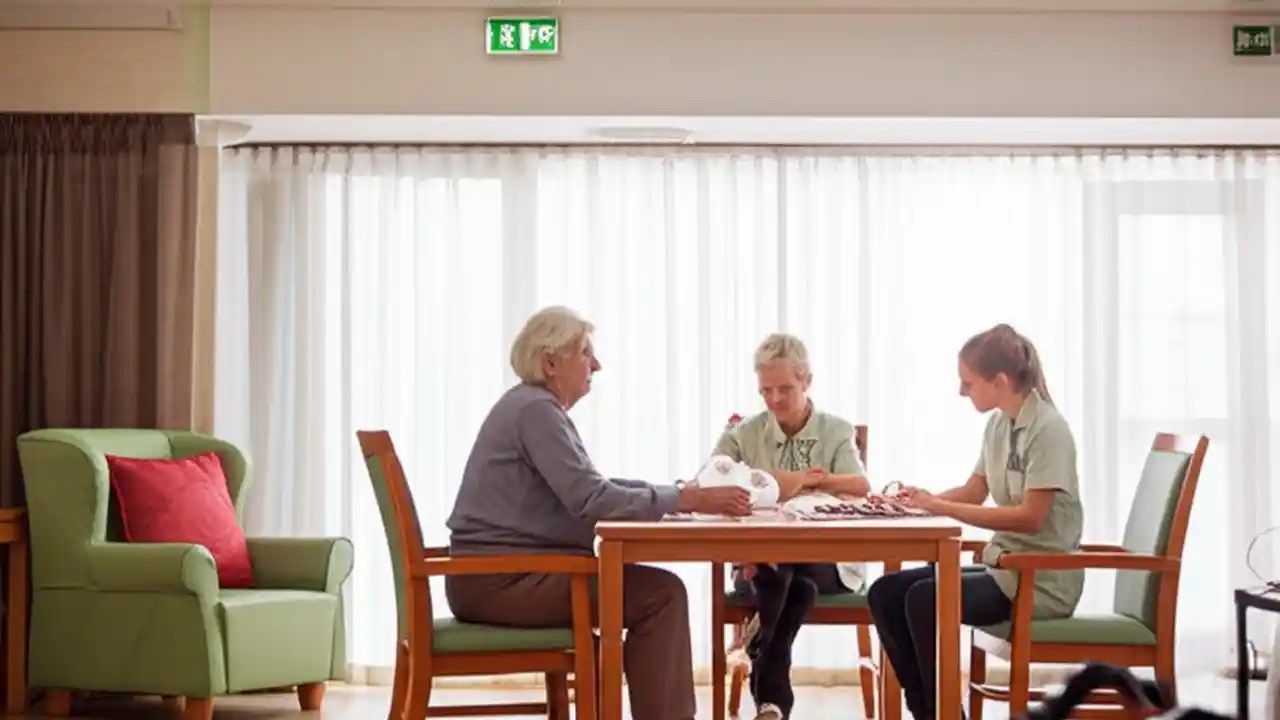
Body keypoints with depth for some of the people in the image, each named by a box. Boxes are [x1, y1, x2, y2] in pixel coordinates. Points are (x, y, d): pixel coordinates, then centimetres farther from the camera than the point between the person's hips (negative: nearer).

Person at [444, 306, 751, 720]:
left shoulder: (539, 407, 17)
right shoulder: (535, 409, -14)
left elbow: (588, 485, 18)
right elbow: (590, 499, -23)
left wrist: (675, 491, 7)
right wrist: (686, 500, -21)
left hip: (503, 573, 10)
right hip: (500, 579, -10)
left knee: (652, 587, 10)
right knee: (660, 594, -16)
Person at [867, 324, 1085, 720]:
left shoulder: (1048, 430, -16)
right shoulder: (998, 424, 8)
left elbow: (1030, 517, -22)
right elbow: (974, 492, 17)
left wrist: (943, 508, -23)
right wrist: (923, 500, -1)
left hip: (1043, 580, -9)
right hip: (1004, 566, 9)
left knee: (924, 599, -26)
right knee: (886, 593, -4)